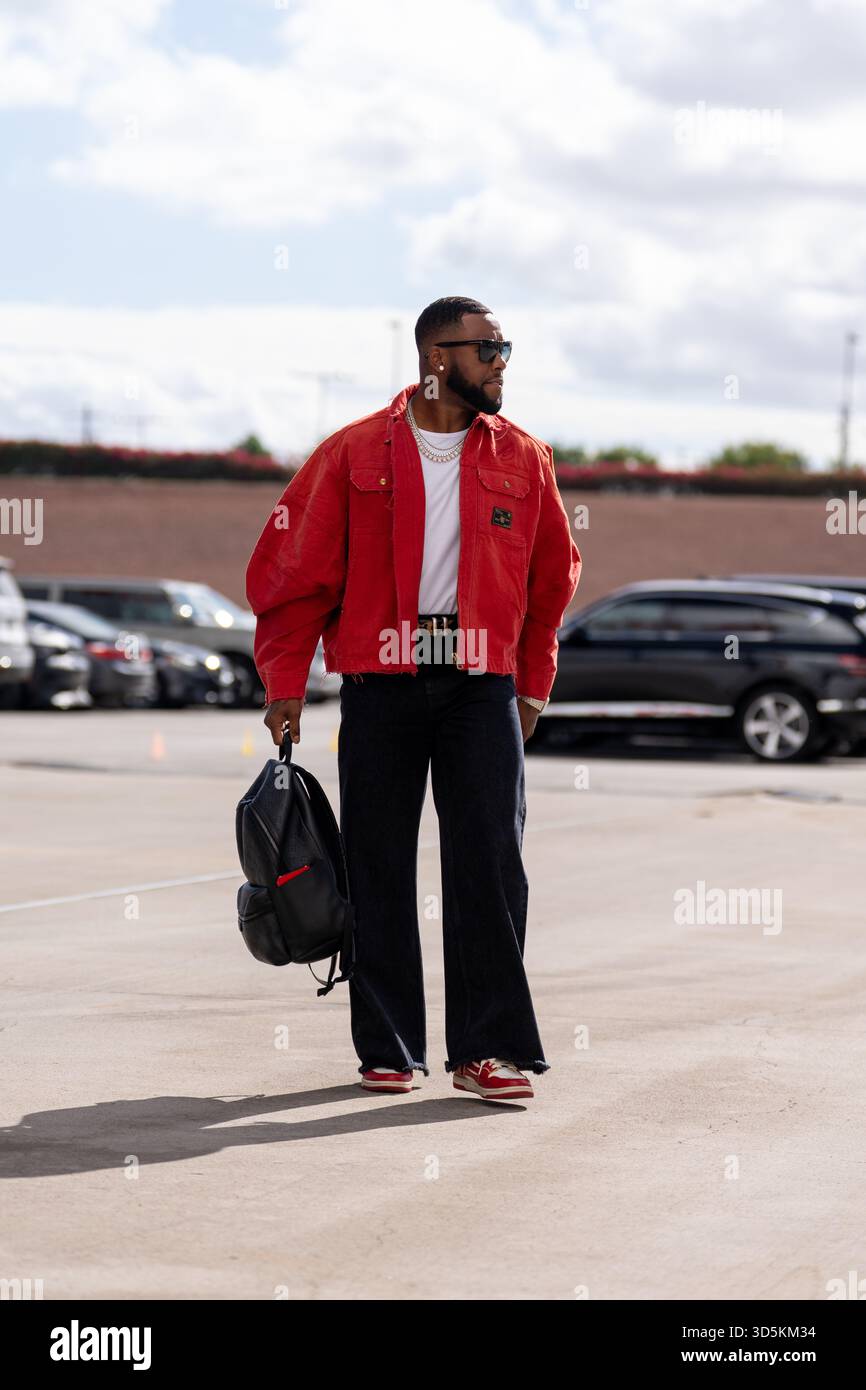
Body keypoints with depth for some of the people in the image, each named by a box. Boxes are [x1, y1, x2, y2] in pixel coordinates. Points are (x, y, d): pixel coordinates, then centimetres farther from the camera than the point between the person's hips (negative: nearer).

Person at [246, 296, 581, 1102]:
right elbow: (294, 569, 2)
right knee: (380, 870, 4)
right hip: (380, 680, -1)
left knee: (490, 864, -7)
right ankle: (387, 1050, 13)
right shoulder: (355, 455, 1)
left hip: (482, 683, 1)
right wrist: (285, 685, -2)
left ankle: (487, 1048, -2)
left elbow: (552, 576, 17)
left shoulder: (523, 460, 8)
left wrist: (532, 684, 14)